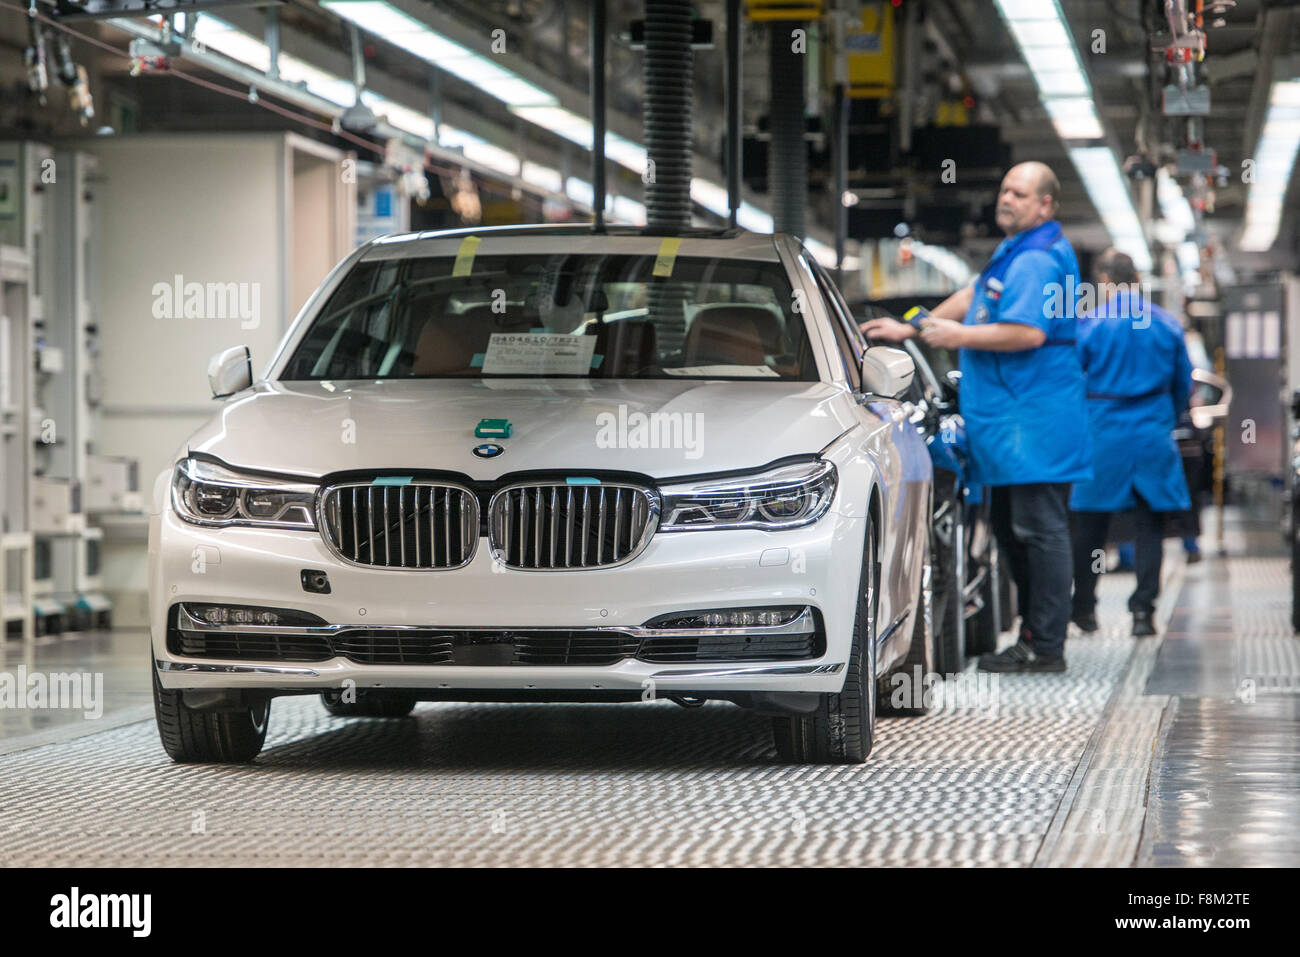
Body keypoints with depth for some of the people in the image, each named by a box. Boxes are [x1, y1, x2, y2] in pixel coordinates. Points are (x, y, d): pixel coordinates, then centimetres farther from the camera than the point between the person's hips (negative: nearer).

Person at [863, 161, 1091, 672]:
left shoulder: (1039, 260, -13)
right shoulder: (1013, 253, 21)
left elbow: (1030, 332, -23)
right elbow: (972, 298, 33)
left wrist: (961, 336, -15)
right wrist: (910, 328, 31)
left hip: (1034, 421, -11)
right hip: (1007, 419, 11)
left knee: (1039, 528, -10)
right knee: (1011, 530, 13)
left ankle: (1046, 648, -9)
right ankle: (1033, 636, 18)